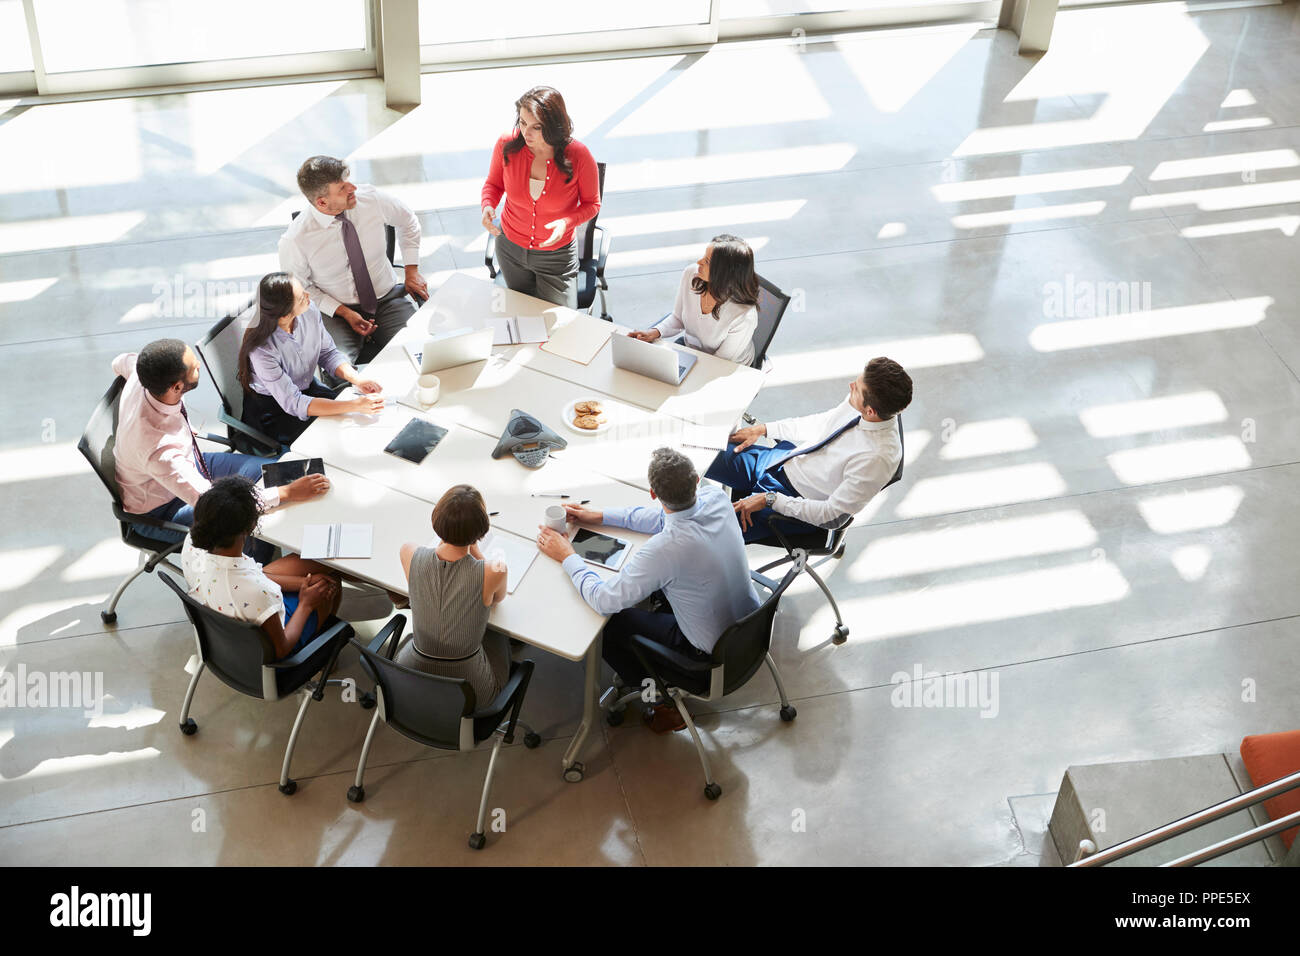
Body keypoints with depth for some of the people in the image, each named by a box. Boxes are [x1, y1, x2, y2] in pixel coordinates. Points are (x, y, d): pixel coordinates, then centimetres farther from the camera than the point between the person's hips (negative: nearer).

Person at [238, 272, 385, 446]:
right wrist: (355, 405, -38)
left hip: (307, 388, 6)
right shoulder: (262, 350, -34)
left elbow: (329, 353, 0)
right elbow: (294, 404, -31)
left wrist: (357, 380, -20)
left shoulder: (309, 311, -18)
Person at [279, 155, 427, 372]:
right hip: (335, 311, -3)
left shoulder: (371, 199, -11)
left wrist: (412, 271, 7)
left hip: (388, 299, 3)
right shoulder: (295, 241, -20)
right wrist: (344, 313, -14)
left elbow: (408, 222, 11)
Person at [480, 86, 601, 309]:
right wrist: (488, 205, -20)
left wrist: (567, 222, -28)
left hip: (556, 255, -2)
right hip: (511, 249, 2)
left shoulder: (578, 156, -24)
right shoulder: (507, 145, -18)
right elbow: (494, 184, 2)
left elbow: (591, 204, -8)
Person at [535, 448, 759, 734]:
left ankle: (667, 698, 20)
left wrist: (567, 557, -7)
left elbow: (603, 600, -23)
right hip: (751, 620, 7)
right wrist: (601, 516, 12)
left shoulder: (664, 549, -35)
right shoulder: (716, 498, -15)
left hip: (711, 651, -7)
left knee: (609, 623, 7)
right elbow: (665, 517, 8)